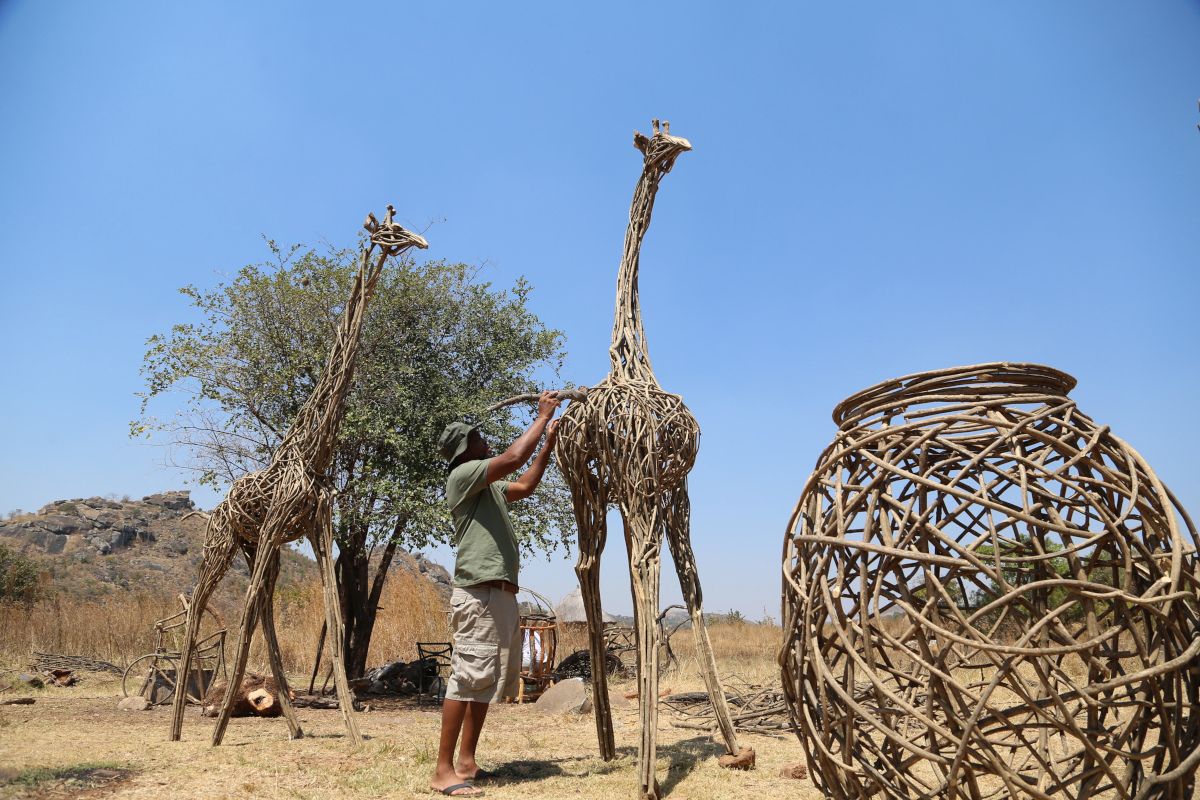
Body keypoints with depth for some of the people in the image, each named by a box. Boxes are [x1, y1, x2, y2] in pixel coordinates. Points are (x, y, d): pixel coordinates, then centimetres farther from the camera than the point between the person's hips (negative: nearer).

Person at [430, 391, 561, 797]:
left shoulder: (490, 486, 20)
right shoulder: (462, 476, -8)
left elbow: (526, 484, 32)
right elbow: (514, 457, -18)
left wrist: (550, 441, 27)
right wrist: (542, 416, -7)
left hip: (501, 593, 10)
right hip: (478, 594, -10)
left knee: (488, 680, 12)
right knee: (467, 677, -8)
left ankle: (467, 762, 19)